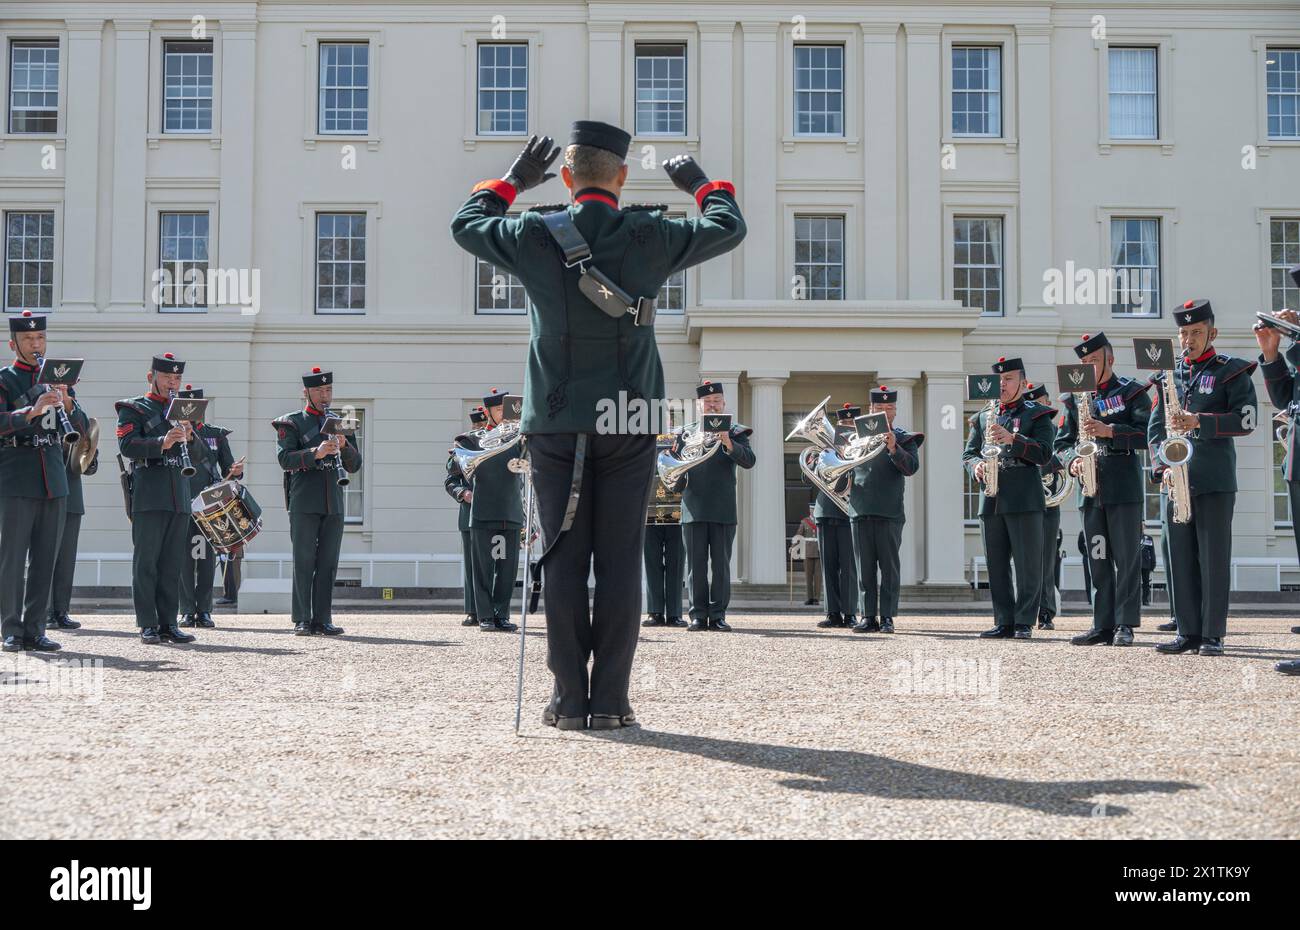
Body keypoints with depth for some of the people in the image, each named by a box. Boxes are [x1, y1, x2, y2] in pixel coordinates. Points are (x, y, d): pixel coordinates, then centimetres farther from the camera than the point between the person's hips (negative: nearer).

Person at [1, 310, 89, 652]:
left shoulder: (59, 378, 14)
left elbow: (82, 429, 7)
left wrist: (67, 404, -12)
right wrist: (33, 410, -30)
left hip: (54, 482, 5)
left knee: (45, 559, 5)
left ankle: (35, 630, 10)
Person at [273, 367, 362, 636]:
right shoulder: (291, 423, 3)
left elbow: (354, 466, 12)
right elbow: (285, 459, -11)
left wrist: (344, 446, -7)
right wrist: (315, 453, -24)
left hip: (334, 503, 4)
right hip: (304, 503, -4)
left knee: (328, 563, 4)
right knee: (304, 562, -3)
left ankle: (323, 619, 7)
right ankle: (302, 621, -1)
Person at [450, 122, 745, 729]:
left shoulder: (533, 236, -2)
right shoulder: (651, 237, -2)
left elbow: (465, 224, 18)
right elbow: (730, 228, 14)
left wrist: (514, 179, 29)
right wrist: (700, 184, 31)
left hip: (556, 423, 1)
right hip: (630, 426, 0)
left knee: (564, 561, 4)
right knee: (619, 562, 2)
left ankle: (570, 700, 5)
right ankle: (610, 702, 3)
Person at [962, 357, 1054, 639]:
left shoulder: (1037, 414, 5)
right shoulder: (983, 417, 18)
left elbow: (1044, 454, -7)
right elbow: (968, 453, 15)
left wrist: (1012, 439, -20)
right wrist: (976, 466, -8)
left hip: (1024, 500, -4)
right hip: (991, 501, 4)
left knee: (1028, 566, -2)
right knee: (996, 567, 5)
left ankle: (1024, 622, 2)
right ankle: (1004, 623, 10)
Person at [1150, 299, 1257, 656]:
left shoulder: (1231, 371, 3)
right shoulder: (1168, 376, 16)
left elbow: (1246, 419, -7)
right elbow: (1155, 429, 13)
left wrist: (1200, 422, -18)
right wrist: (1162, 466, -2)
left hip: (1215, 480, -4)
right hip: (1177, 480, 4)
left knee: (1214, 558, -3)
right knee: (1181, 558, 5)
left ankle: (1213, 635, 2)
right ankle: (1188, 633, 10)